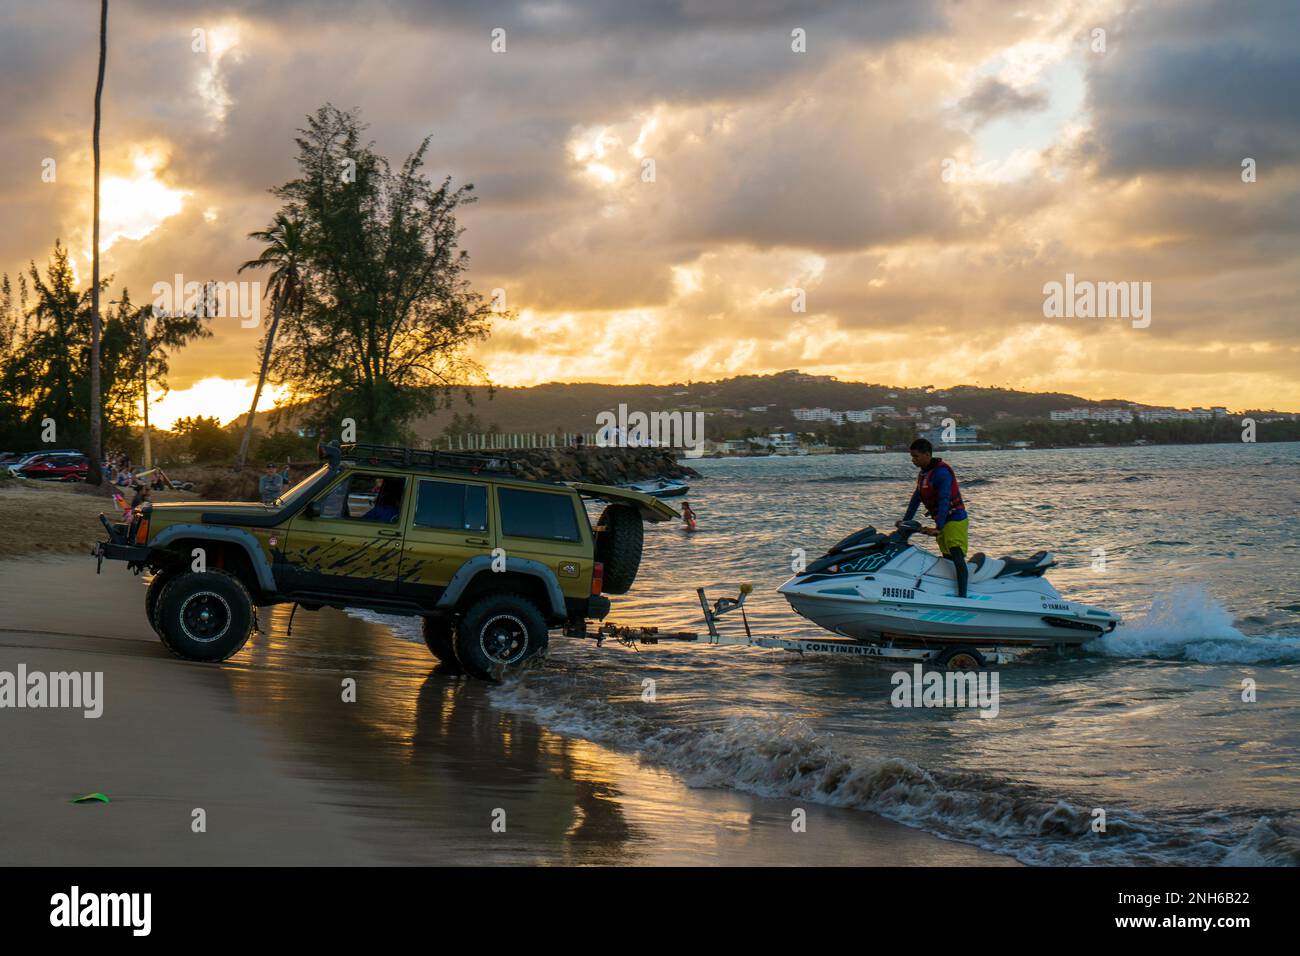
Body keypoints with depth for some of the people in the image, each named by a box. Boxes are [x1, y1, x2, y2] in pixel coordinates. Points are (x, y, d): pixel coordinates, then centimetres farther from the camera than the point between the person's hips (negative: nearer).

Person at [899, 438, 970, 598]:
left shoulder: (941, 472, -18)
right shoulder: (923, 473, 11)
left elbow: (944, 501, -26)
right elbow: (916, 498, 18)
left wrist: (939, 528, -33)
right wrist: (905, 521, 15)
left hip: (955, 520, -10)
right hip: (942, 523, 10)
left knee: (957, 557, -19)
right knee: (948, 559, 8)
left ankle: (962, 595, -26)